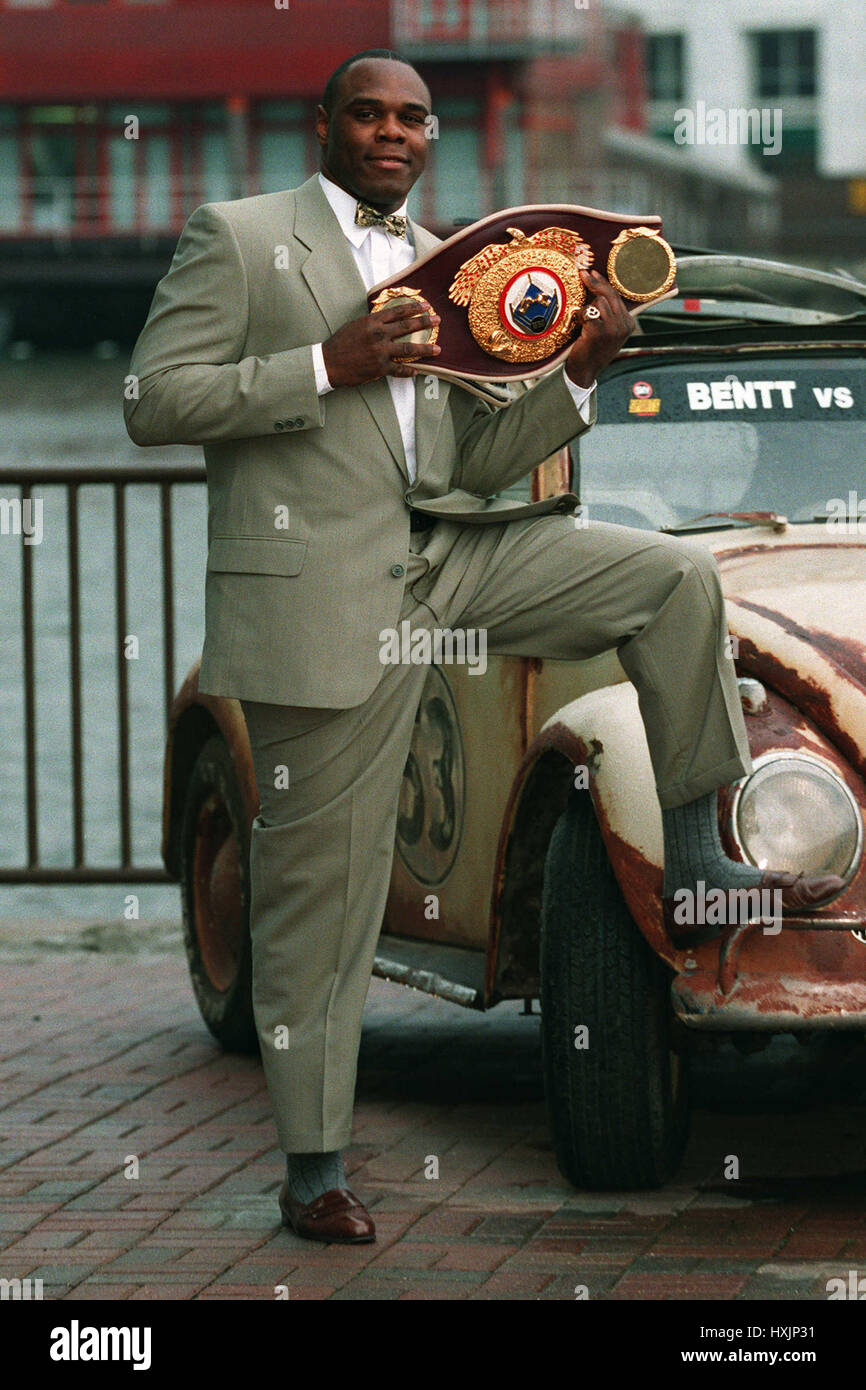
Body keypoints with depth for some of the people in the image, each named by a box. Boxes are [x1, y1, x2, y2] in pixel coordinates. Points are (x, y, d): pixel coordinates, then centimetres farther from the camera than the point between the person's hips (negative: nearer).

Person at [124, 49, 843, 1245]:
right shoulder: (239, 237, -1)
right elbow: (153, 402, -10)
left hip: (447, 555, 6)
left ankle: (694, 858, 5)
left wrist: (580, 371, -1)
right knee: (321, 898, -2)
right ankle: (312, 1170, 8)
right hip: (321, 595, -6)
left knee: (677, 578, -3)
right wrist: (328, 367, -18)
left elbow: (477, 465, 14)